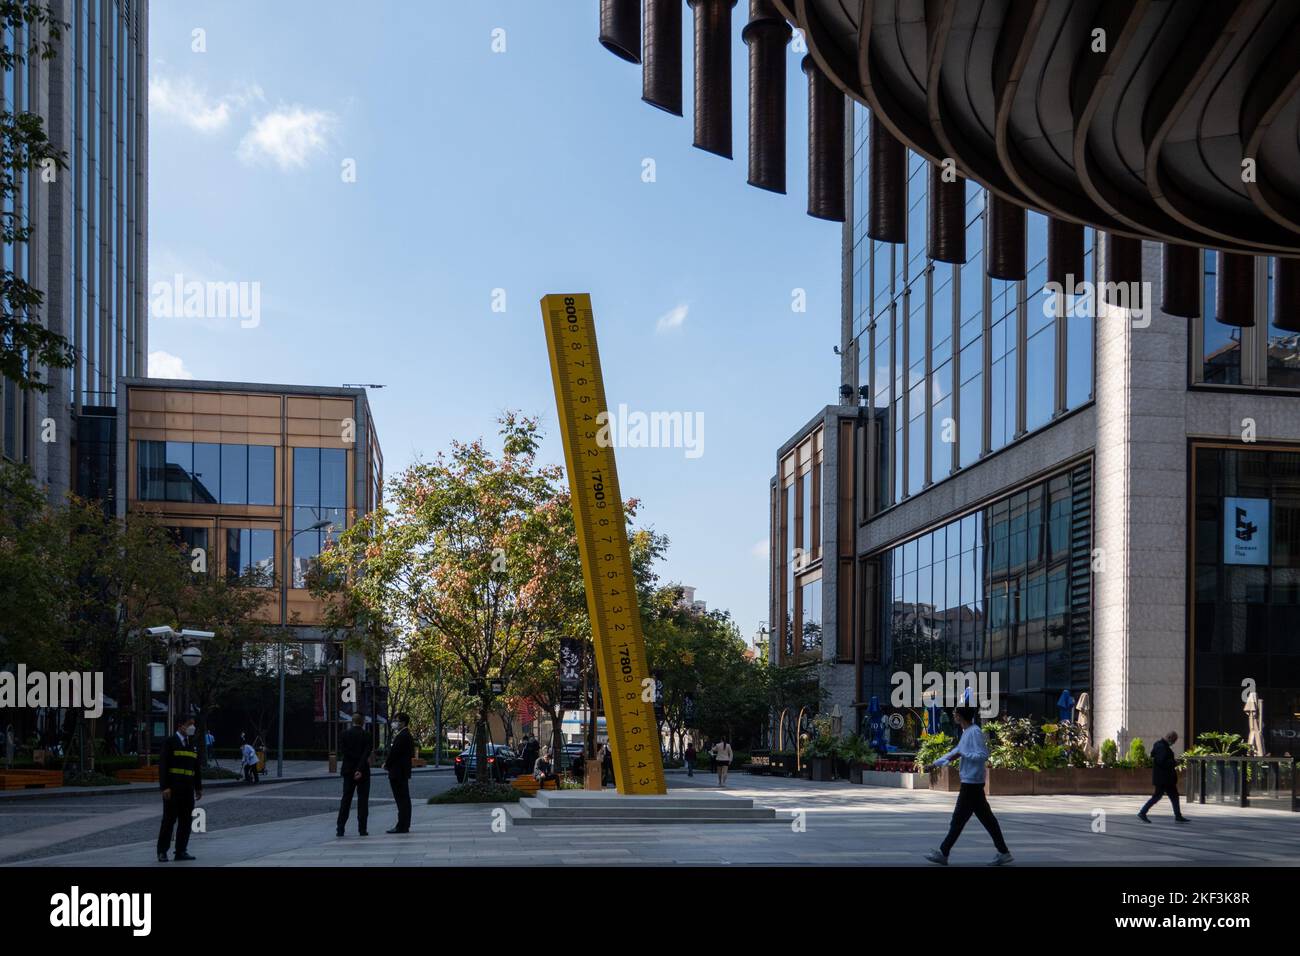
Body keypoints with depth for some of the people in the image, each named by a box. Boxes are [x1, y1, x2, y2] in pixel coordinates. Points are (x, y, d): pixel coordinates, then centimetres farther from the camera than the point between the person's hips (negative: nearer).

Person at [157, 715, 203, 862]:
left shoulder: (192, 744, 15)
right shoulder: (170, 742, -5)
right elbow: (163, 765, -11)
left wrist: (198, 787, 14)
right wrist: (165, 787, -19)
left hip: (188, 788, 6)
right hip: (173, 788, -6)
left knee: (186, 820, 4)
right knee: (169, 819, -4)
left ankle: (181, 851, 10)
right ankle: (162, 852, 3)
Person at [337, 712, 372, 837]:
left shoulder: (345, 734, 0)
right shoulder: (366, 735, -7)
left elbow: (343, 750, -8)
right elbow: (366, 753, -16)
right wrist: (360, 769, -17)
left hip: (348, 771, 2)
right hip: (363, 772, -2)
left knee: (346, 799, 7)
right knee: (363, 800, 4)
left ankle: (340, 828, 2)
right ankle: (362, 829, 1)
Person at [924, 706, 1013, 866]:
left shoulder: (975, 732, -15)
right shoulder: (967, 732, 16)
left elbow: (983, 755, -22)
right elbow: (956, 751, 28)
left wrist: (961, 754, -19)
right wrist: (936, 763, 30)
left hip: (971, 783, -10)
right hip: (971, 782, 10)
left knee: (958, 819, -3)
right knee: (986, 818, 8)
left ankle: (943, 853, 1)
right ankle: (1003, 852, 8)